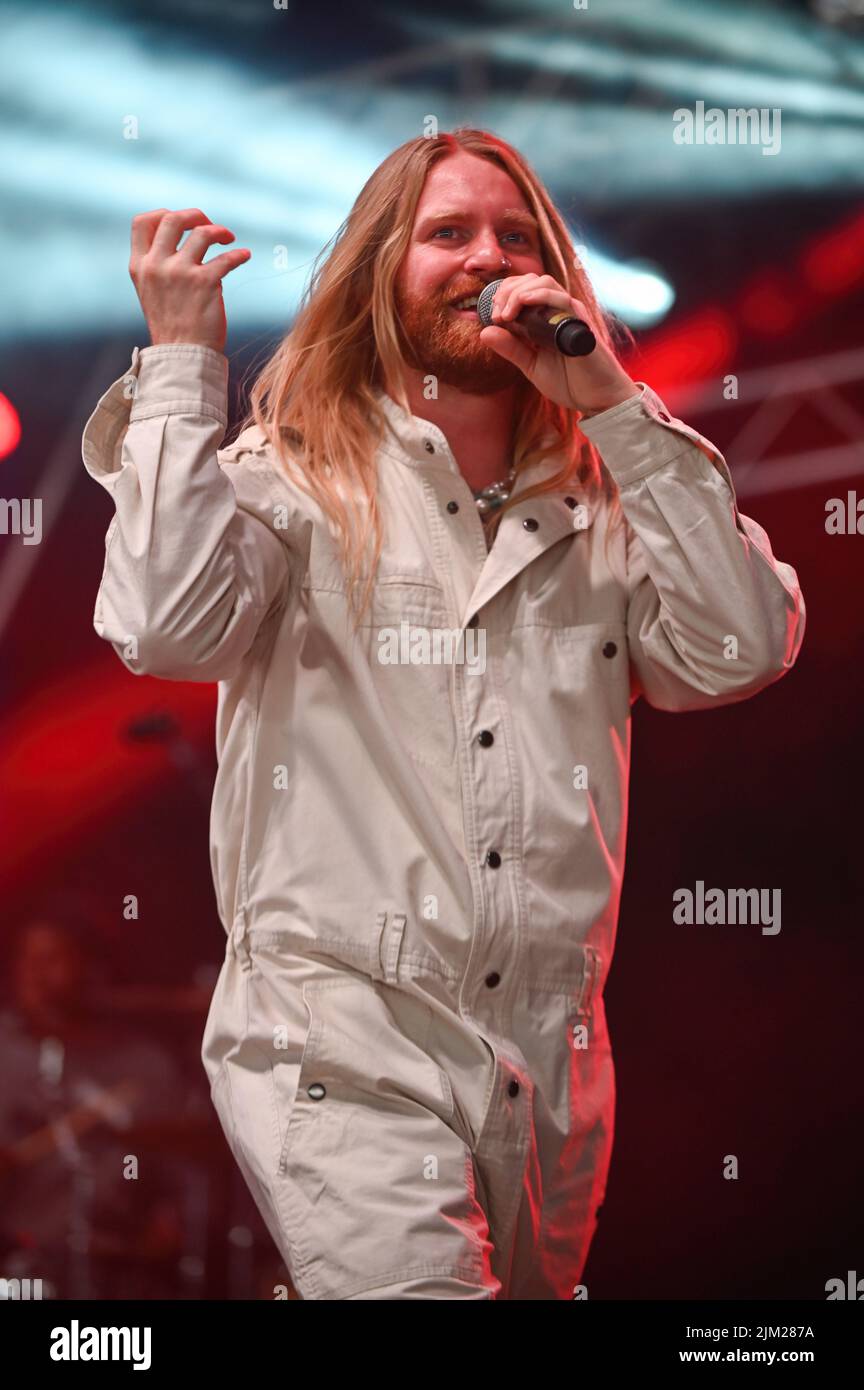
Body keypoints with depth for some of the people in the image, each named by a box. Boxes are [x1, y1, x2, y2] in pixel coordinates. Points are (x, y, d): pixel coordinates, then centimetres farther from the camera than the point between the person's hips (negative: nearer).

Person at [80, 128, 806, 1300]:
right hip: (349, 1057, -4)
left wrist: (616, 409, -7)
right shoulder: (295, 479, 0)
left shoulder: (601, 504, 10)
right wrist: (182, 356, -11)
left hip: (554, 1061, 5)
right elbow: (166, 628, -18)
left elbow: (737, 655, -6)